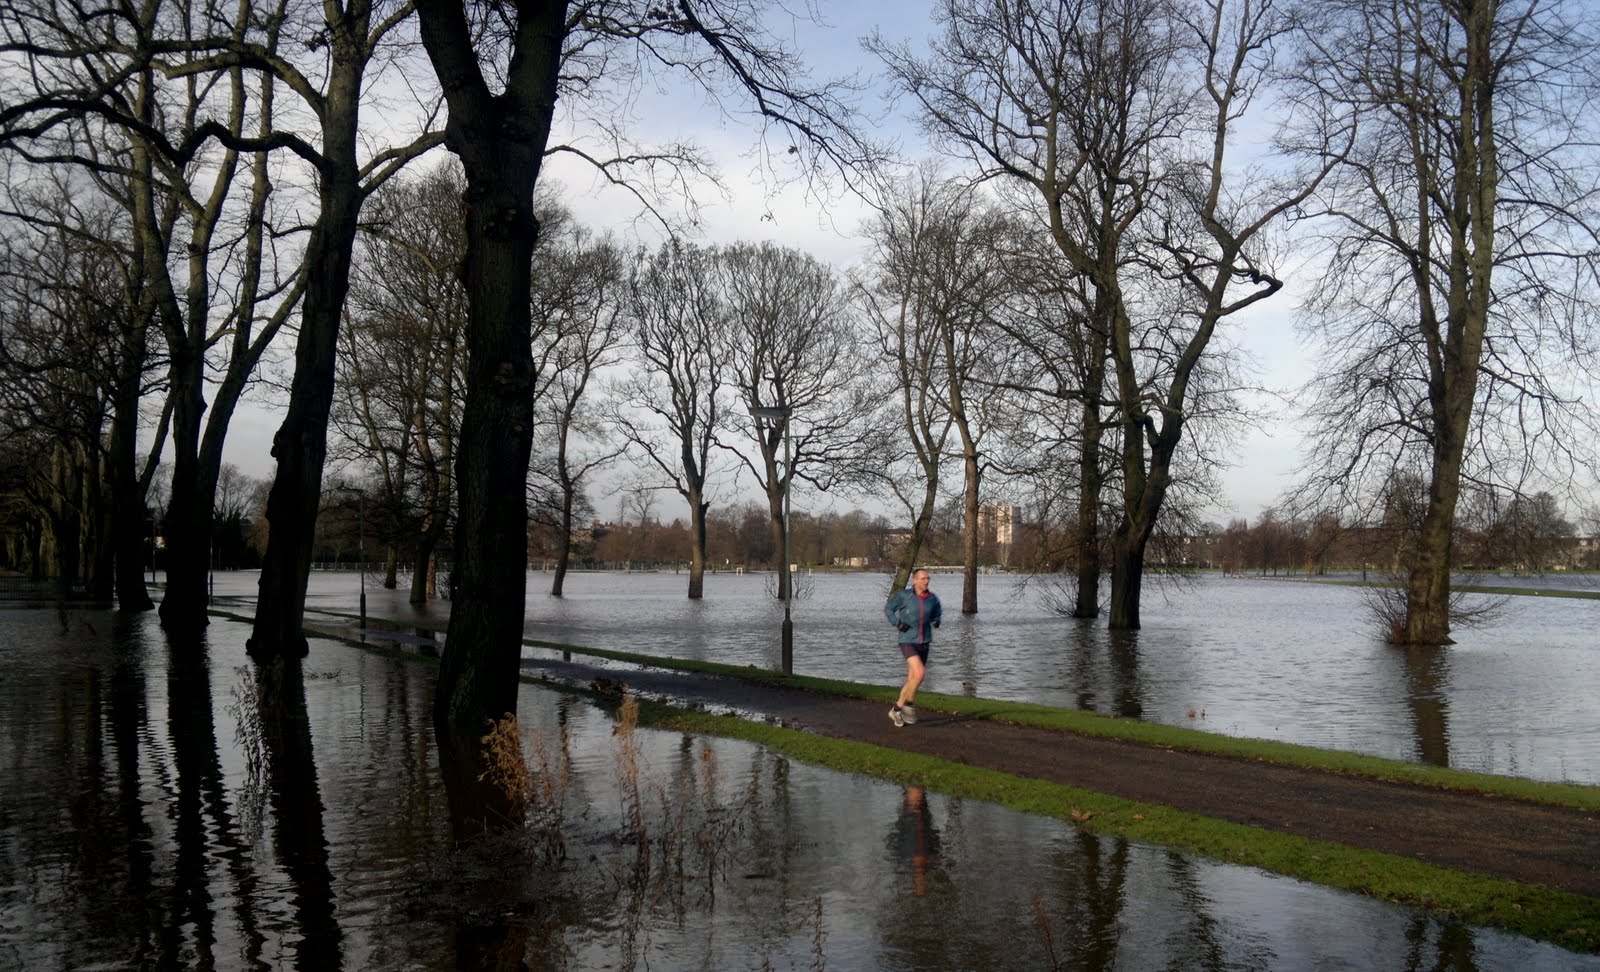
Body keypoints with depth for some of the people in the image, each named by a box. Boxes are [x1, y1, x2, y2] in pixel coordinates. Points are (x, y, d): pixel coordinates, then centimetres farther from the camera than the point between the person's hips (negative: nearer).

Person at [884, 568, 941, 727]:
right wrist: (898, 623, -10)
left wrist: (936, 621, -3)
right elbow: (888, 608, 4)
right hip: (907, 641, -5)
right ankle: (909, 704, -1)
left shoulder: (932, 598, 1)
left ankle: (897, 709, 24)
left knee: (912, 680, 9)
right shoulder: (904, 596, -9)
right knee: (920, 673, -21)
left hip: (923, 643, 5)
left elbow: (938, 613, 20)